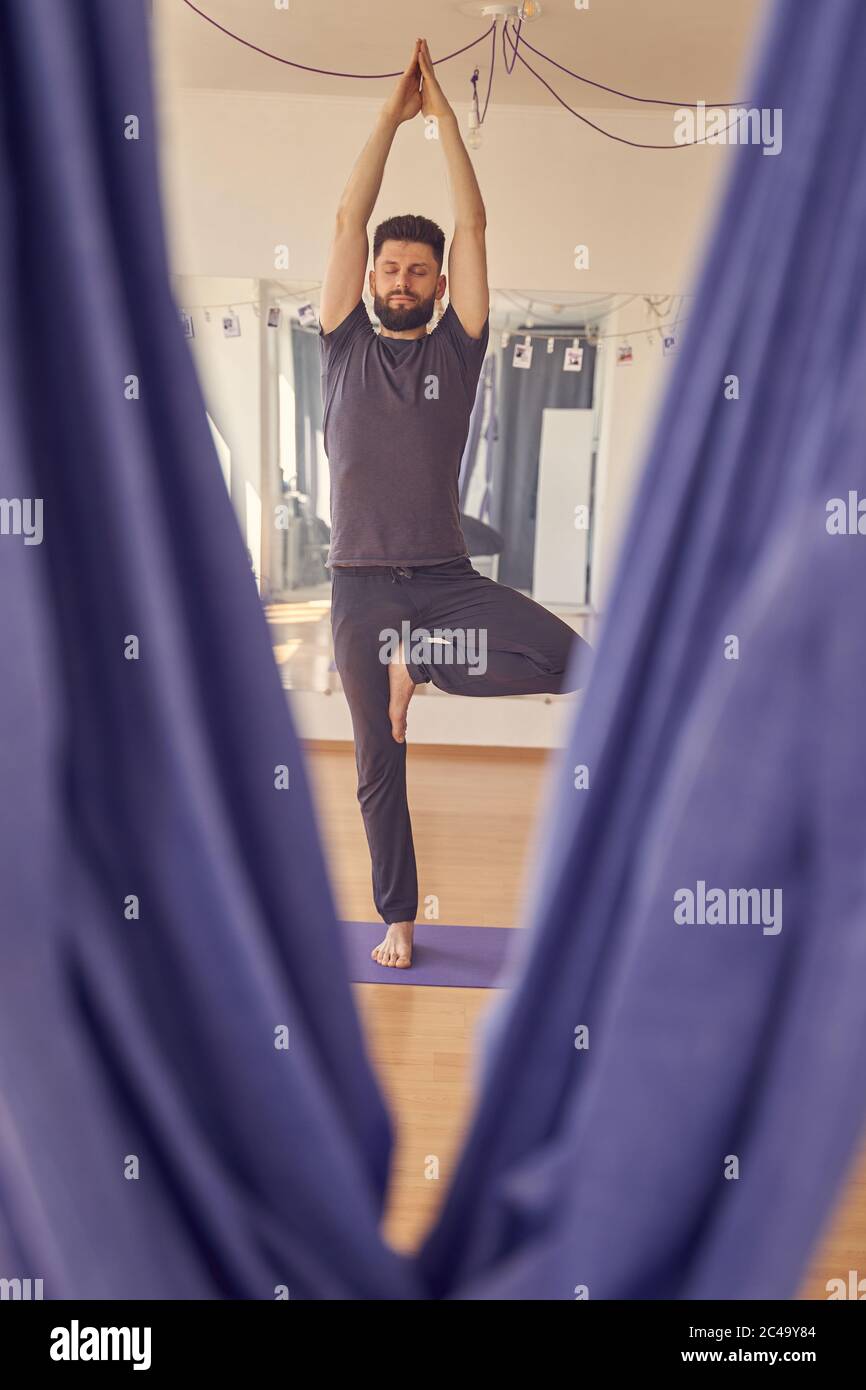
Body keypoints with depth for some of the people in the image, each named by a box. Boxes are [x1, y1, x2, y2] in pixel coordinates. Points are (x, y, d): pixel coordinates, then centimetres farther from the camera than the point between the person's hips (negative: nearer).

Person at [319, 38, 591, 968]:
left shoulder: (457, 348, 8)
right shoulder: (345, 345, 9)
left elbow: (473, 226, 4)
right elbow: (348, 221, 3)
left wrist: (443, 113, 7)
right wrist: (391, 114, 6)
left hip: (446, 576, 0)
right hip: (361, 582, 0)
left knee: (564, 659, -24)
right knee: (379, 767, 5)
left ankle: (419, 663, -2)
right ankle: (398, 920, 22)